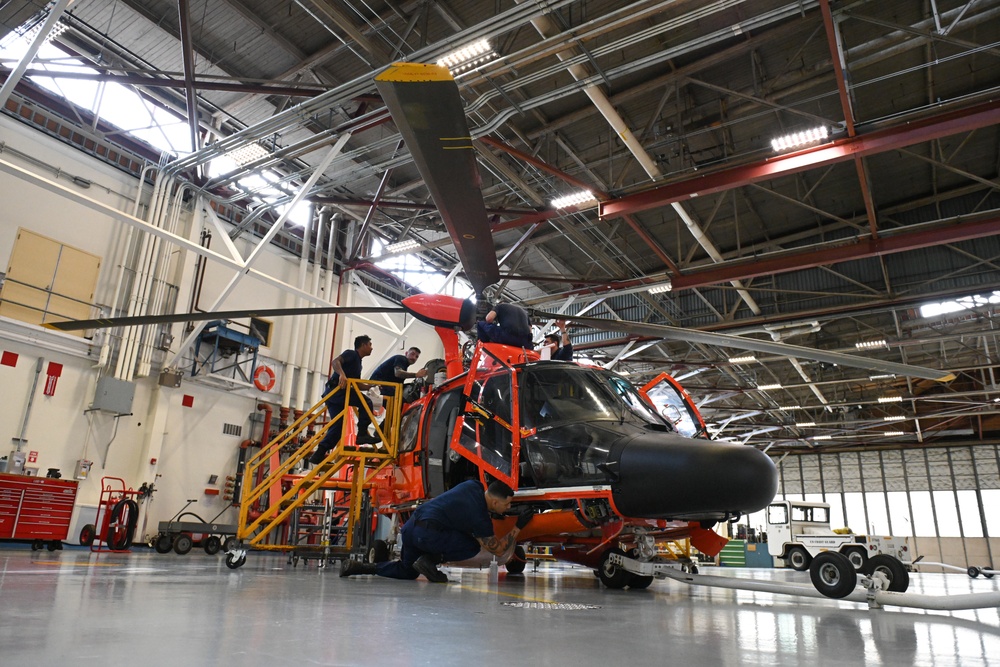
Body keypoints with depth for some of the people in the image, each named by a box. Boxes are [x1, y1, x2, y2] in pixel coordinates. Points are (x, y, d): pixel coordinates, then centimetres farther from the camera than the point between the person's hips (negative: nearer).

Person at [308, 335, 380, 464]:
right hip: (336, 390, -10)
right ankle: (362, 433, -21)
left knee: (337, 426, 7)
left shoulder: (358, 362, 28)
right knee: (366, 402, -19)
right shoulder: (351, 353, 1)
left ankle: (319, 454, 7)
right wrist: (341, 374, -36)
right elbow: (335, 361, -18)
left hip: (334, 394, 10)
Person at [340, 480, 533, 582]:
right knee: (472, 546, 4)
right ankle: (429, 560, -6)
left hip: (411, 526, 8)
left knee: (407, 571, 27)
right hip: (428, 533, -8)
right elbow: (500, 550, 2)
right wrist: (517, 528, 7)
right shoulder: (480, 519, -9)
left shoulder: (473, 486, 9)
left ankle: (359, 567, 13)